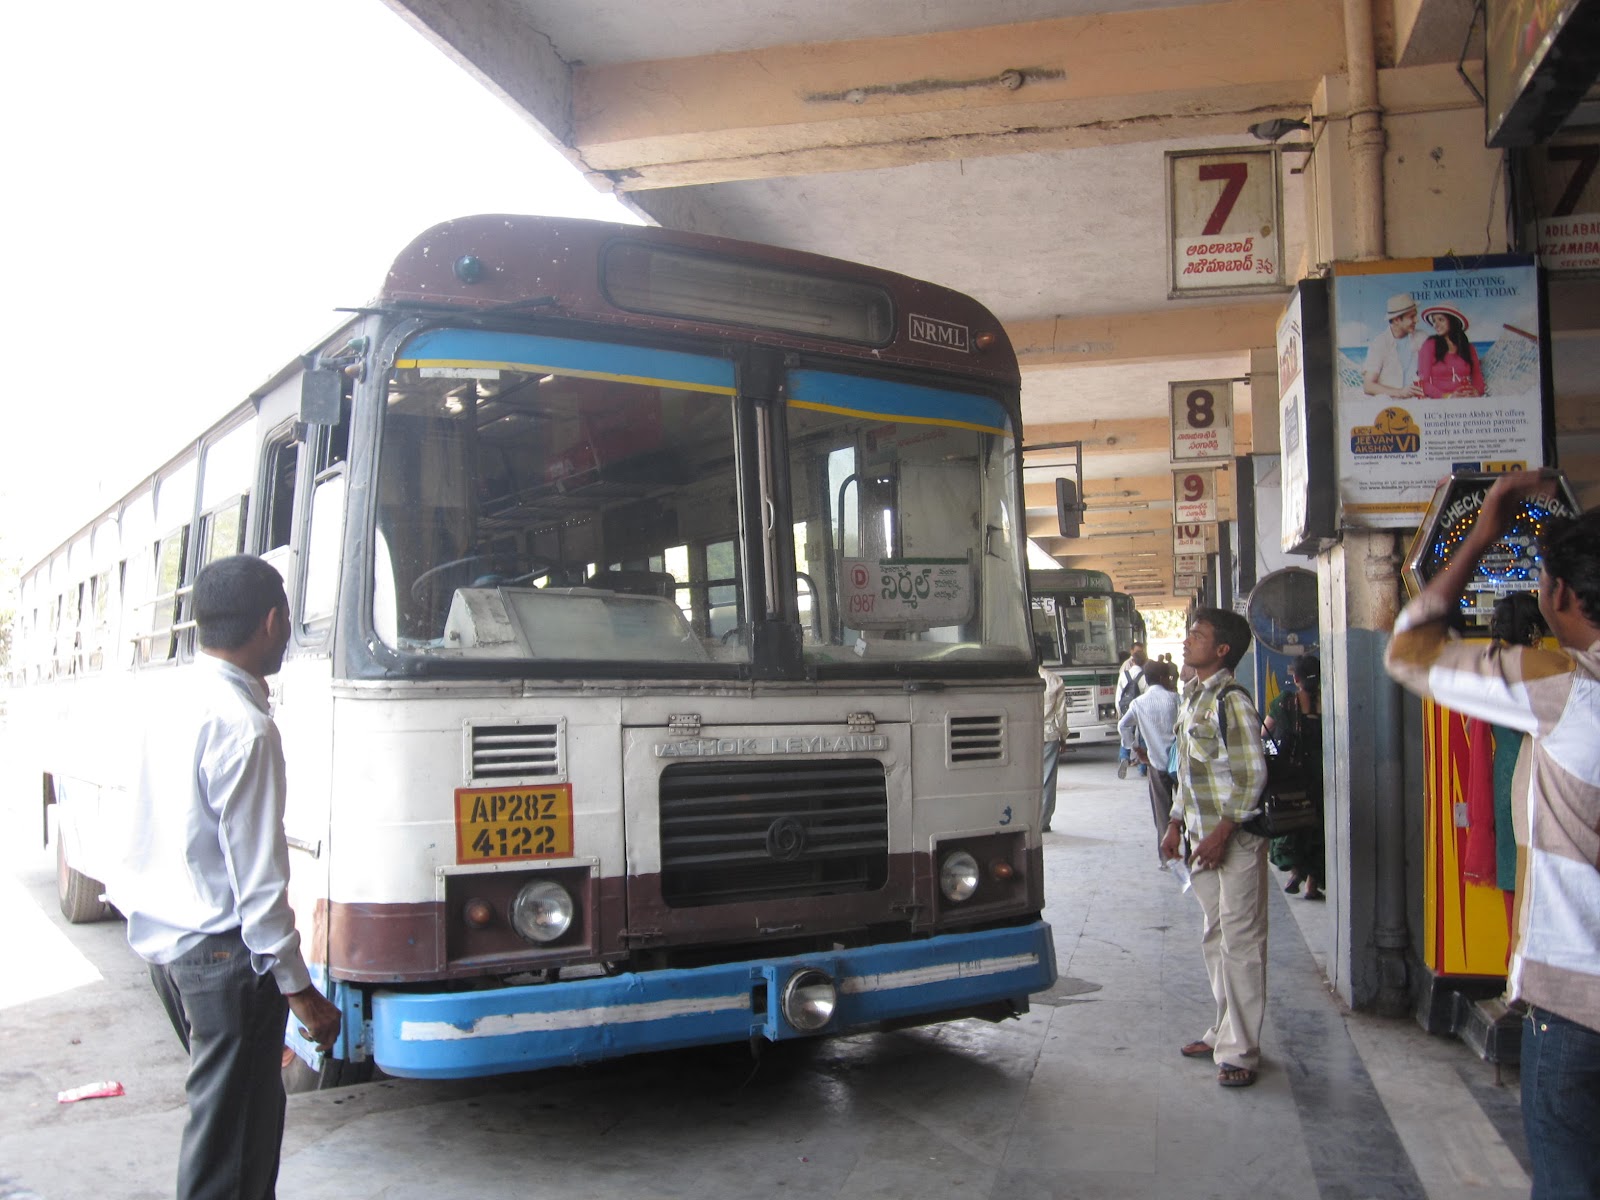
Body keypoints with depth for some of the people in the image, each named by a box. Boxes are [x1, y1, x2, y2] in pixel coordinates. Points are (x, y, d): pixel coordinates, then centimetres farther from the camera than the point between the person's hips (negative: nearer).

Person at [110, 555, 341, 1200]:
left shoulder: (173, 704, 6)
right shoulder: (244, 728, -21)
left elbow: (158, 835, 13)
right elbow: (258, 875, -21)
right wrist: (298, 987, -14)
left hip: (159, 936, 9)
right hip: (221, 951, -9)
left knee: (249, 1102, 22)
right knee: (230, 1129, 1)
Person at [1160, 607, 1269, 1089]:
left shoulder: (1232, 702, -14)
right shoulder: (1190, 698, 13)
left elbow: (1252, 776, -17)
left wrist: (1221, 834, -18)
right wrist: (1176, 824, 17)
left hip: (1236, 840, -9)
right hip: (1202, 839, 9)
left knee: (1240, 943, -4)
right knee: (1214, 939, 15)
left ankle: (1240, 1051, 1)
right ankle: (1225, 1031, 26)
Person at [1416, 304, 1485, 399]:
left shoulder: (1468, 348, 18)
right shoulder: (1429, 345, 7)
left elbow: (1478, 378, 17)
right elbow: (1423, 382, 0)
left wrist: (1476, 392, -6)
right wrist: (1447, 396, -12)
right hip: (1440, 403, -2)